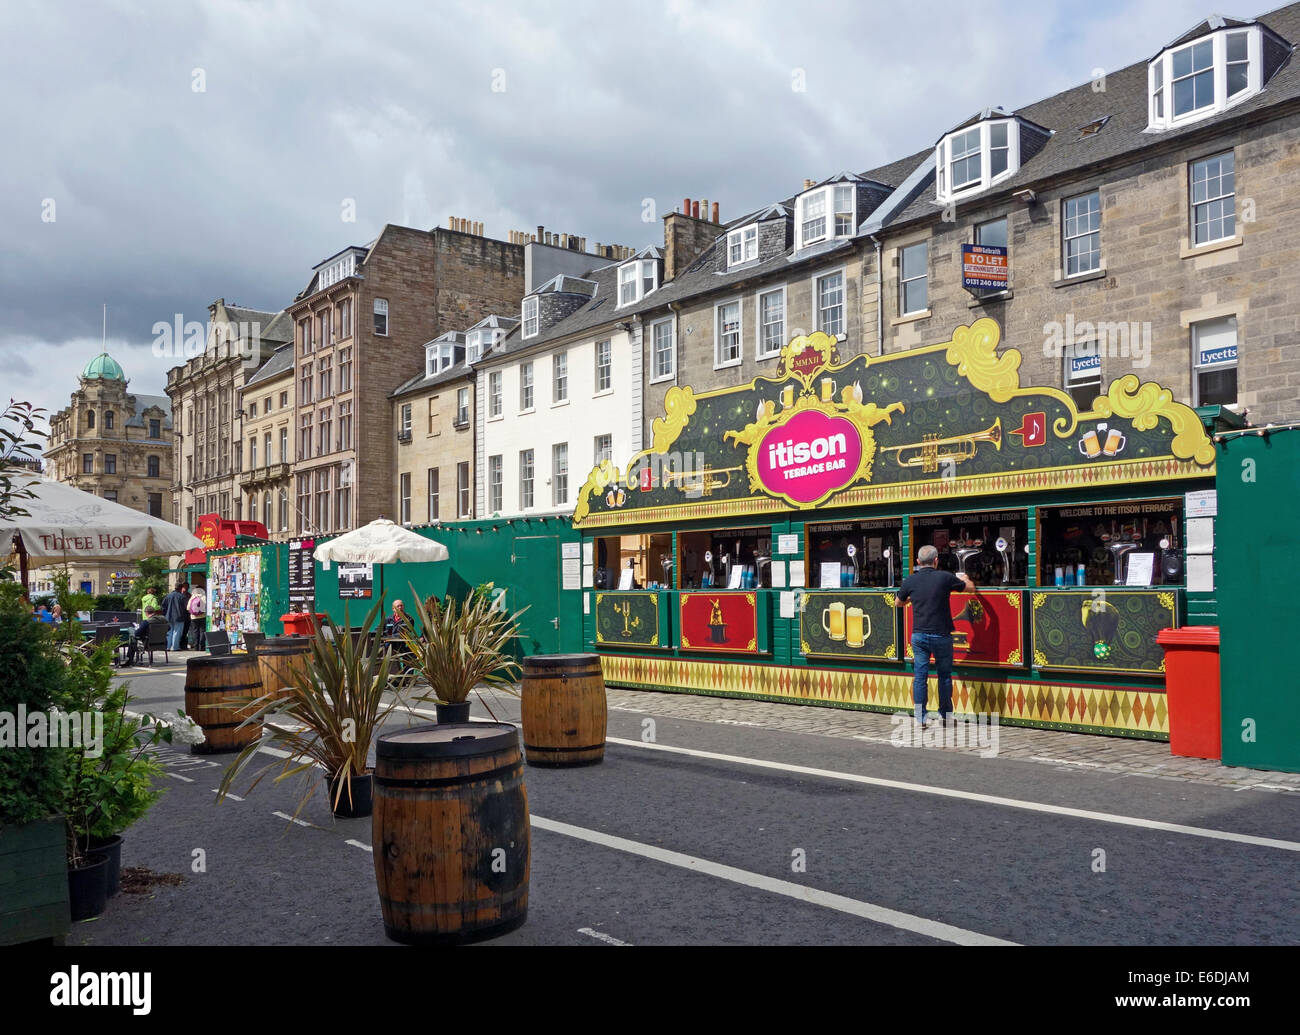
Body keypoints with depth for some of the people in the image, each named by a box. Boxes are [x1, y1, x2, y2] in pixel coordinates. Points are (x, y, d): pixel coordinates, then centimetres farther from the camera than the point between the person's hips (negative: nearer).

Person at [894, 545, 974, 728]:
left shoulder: (910, 580, -1)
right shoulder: (945, 577, -7)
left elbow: (897, 603, 16)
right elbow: (971, 588, 9)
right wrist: (964, 579, 31)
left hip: (919, 635, 2)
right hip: (941, 635, -2)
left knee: (920, 676, 6)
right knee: (944, 675, 13)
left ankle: (920, 718, 5)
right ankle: (944, 715, 21)